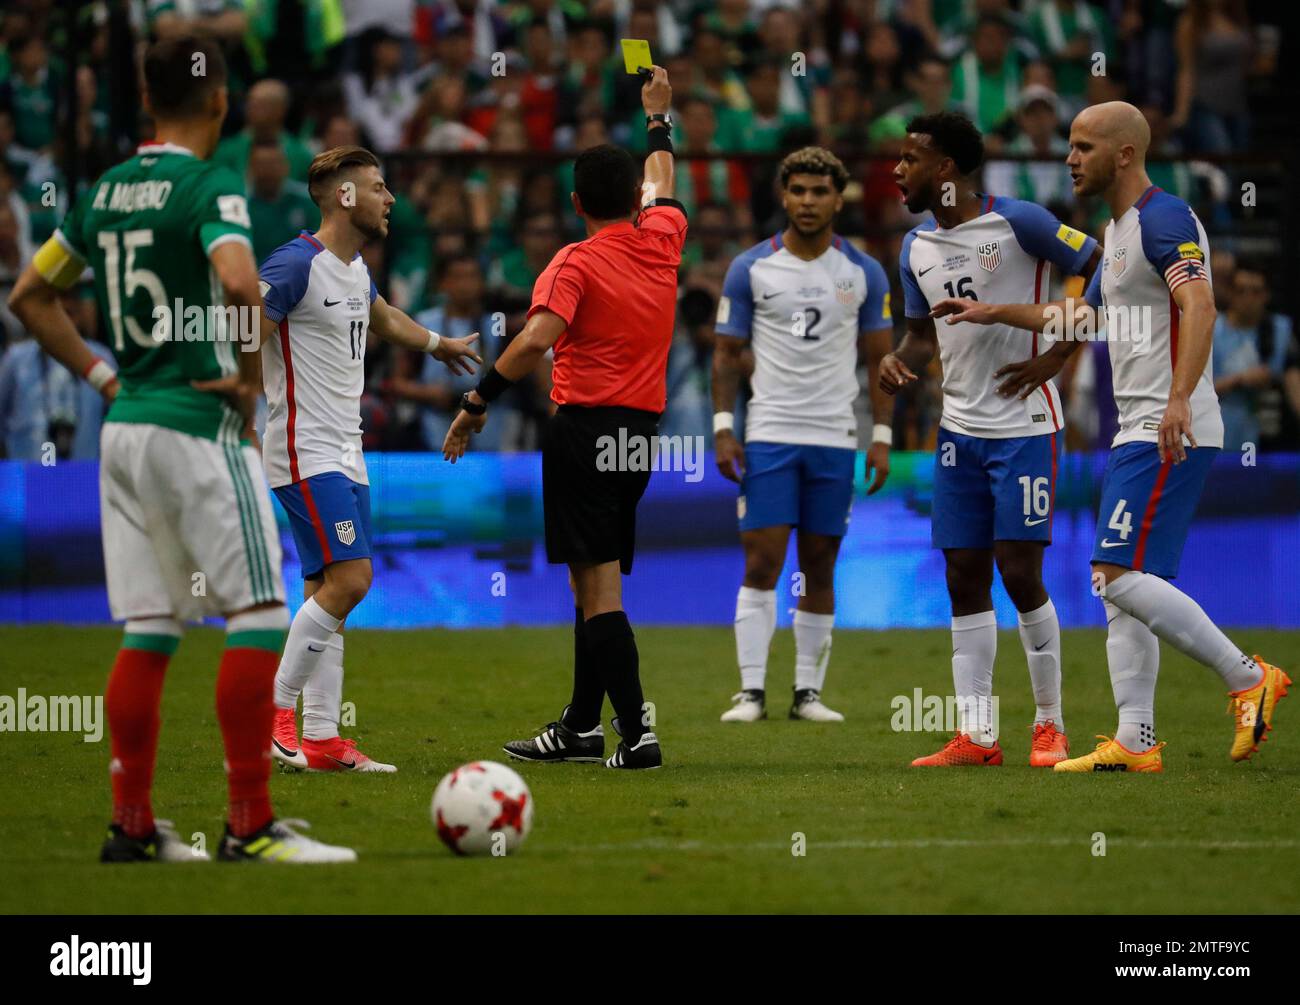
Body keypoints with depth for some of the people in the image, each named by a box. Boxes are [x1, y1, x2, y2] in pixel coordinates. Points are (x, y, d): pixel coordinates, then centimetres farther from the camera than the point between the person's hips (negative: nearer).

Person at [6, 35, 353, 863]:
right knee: (258, 617, -4)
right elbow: (240, 285, -28)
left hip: (124, 425, 7)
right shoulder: (209, 187, -11)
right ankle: (251, 825, -7)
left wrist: (102, 377, 15)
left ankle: (132, 825, 9)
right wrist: (252, 379, -14)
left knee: (148, 630, 10)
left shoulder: (105, 192, 11)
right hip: (198, 424, -7)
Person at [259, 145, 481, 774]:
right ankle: (275, 713, -8)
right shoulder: (297, 265, -15)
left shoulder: (354, 268, 15)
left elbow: (382, 317, 38)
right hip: (307, 454, -9)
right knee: (348, 578, -16)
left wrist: (435, 344, 54)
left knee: (327, 593, 6)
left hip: (344, 455, 9)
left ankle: (319, 740, 6)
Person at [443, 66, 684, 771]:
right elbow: (660, 184, 32)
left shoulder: (575, 264, -9)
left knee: (599, 584, -9)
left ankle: (636, 733, -17)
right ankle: (581, 727, 21)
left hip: (585, 427, -7)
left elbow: (536, 339, -25)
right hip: (642, 430, 7)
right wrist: (658, 117, 49)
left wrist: (475, 405, -20)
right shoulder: (660, 241, 9)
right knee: (594, 579, 16)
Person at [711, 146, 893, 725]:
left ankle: (808, 692, 10)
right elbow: (728, 352, 4)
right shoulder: (750, 268, 1)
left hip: (835, 438, 1)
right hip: (768, 435, -1)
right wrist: (723, 428, -5)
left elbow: (879, 357, 8)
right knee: (761, 563, -8)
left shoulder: (864, 273, 4)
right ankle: (752, 691, -6)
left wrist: (882, 436, 1)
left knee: (820, 568, 4)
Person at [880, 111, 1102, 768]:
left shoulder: (1017, 222, -12)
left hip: (1024, 425, -6)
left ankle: (1049, 726, 6)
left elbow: (1100, 266, -7)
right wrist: (899, 361, 0)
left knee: (1019, 571, -7)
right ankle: (975, 735, 6)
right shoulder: (915, 249, 9)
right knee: (964, 577, 3)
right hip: (961, 429, 7)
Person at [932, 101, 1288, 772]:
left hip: (1170, 434, -10)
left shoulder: (1163, 219, -12)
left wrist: (1179, 399, -38)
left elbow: (1199, 306, -26)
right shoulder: (1118, 231, 20)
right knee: (1119, 584, 8)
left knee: (1120, 575, -16)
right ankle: (1135, 742, 9)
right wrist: (994, 312, 41)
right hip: (1139, 433, 10)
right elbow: (1085, 315, 36)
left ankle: (1248, 679, -11)